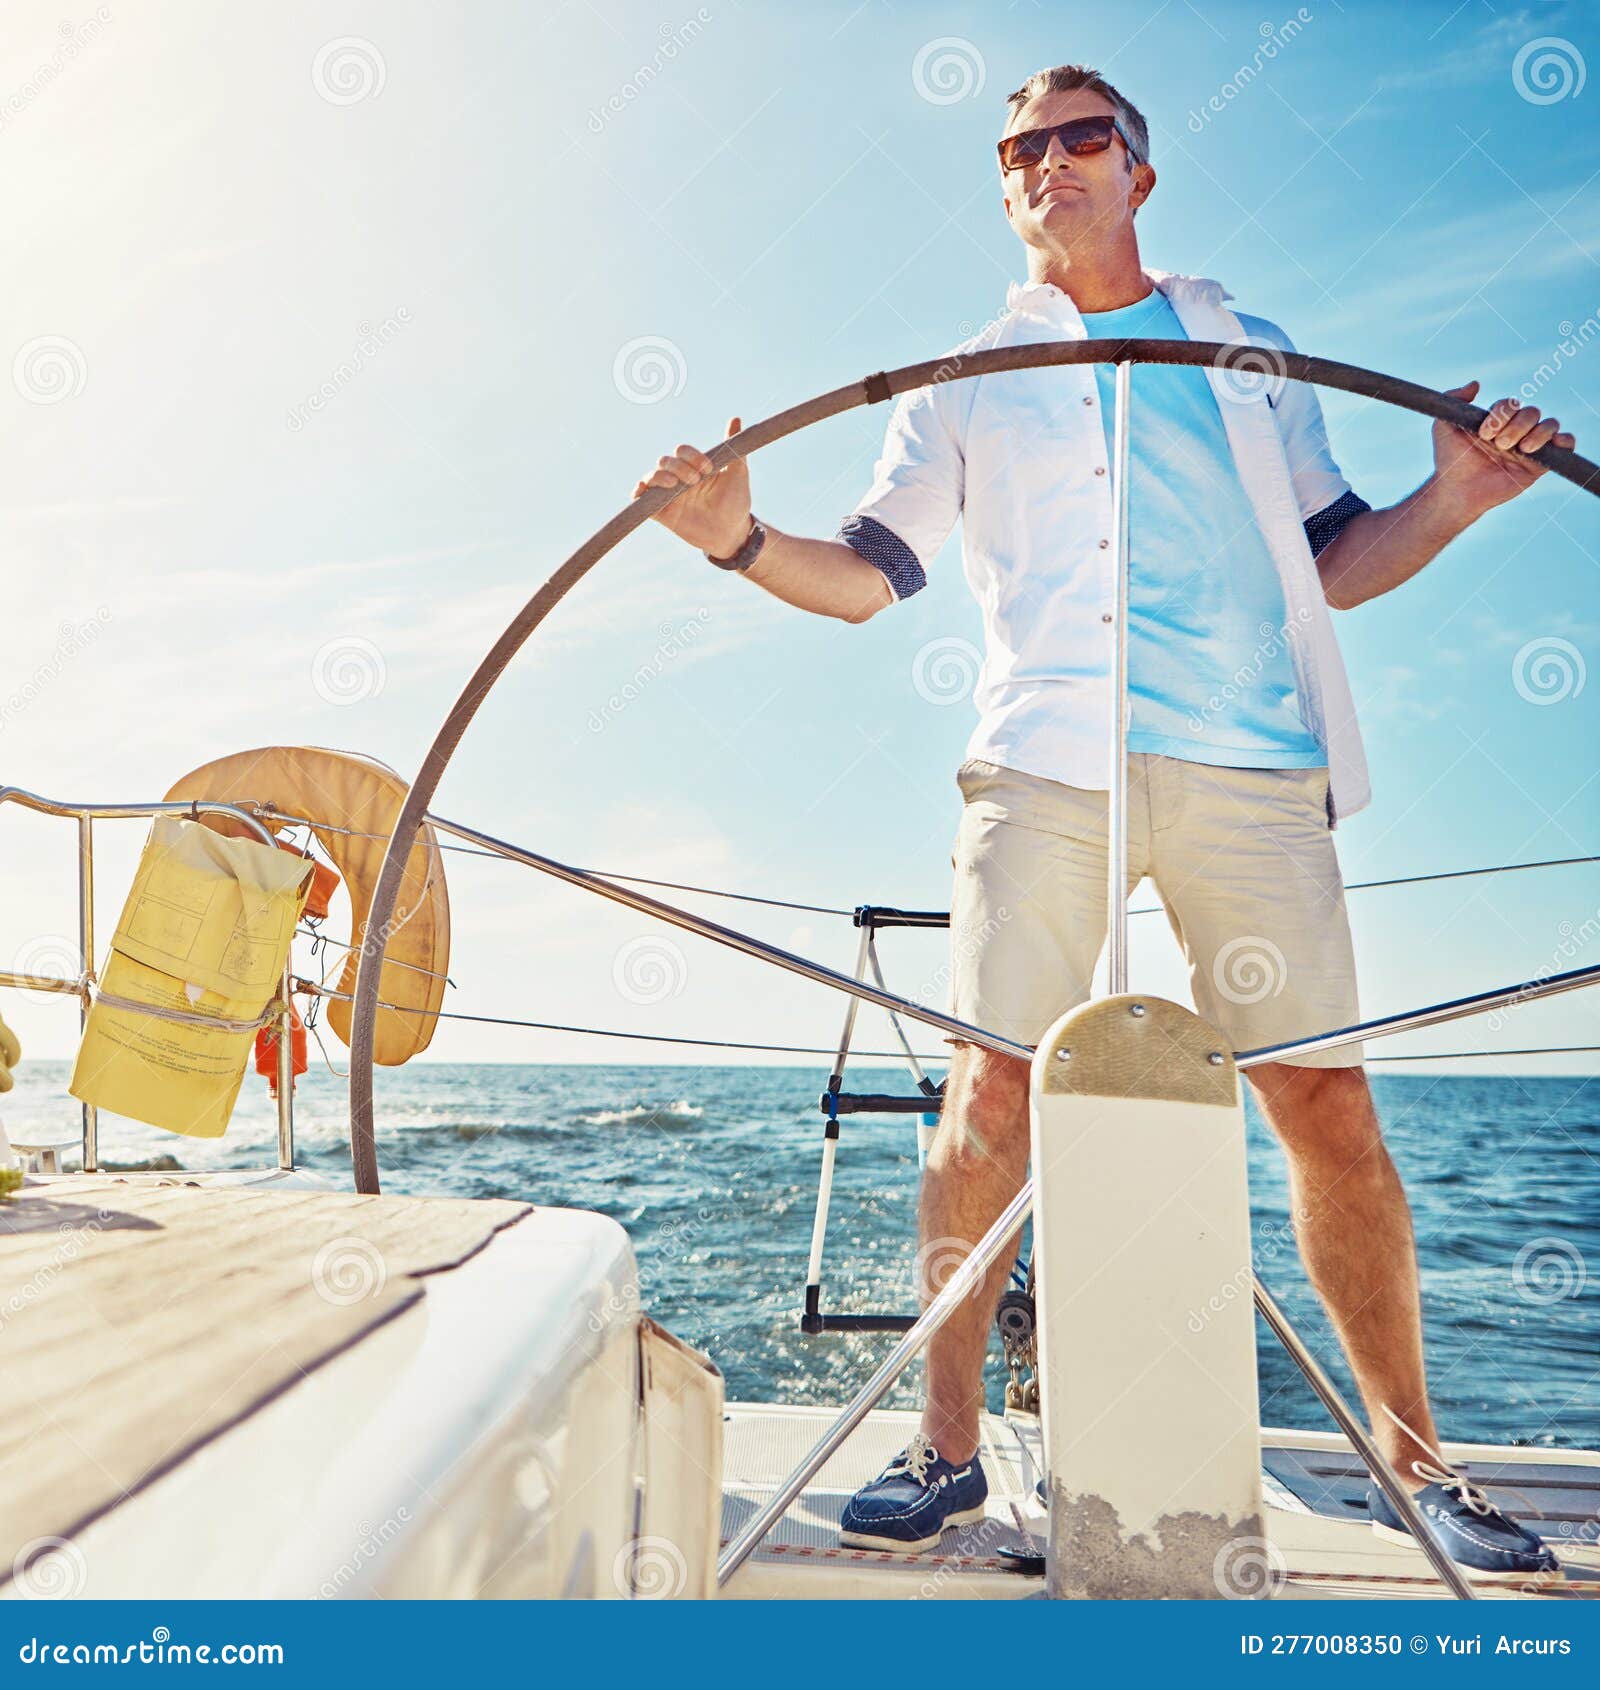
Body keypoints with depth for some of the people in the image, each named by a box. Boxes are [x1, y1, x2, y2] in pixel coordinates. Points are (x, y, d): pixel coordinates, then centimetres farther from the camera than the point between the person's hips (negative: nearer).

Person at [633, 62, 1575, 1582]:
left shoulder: (1250, 353, 25)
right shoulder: (966, 381, 22)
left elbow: (1335, 565, 22)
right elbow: (867, 573, 14)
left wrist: (1454, 499, 4)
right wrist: (742, 539, -3)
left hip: (1251, 765, 1)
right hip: (1043, 757, 0)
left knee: (1327, 1103, 0)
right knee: (990, 1088, -9)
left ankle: (1413, 1460, 17)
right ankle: (947, 1446, 5)